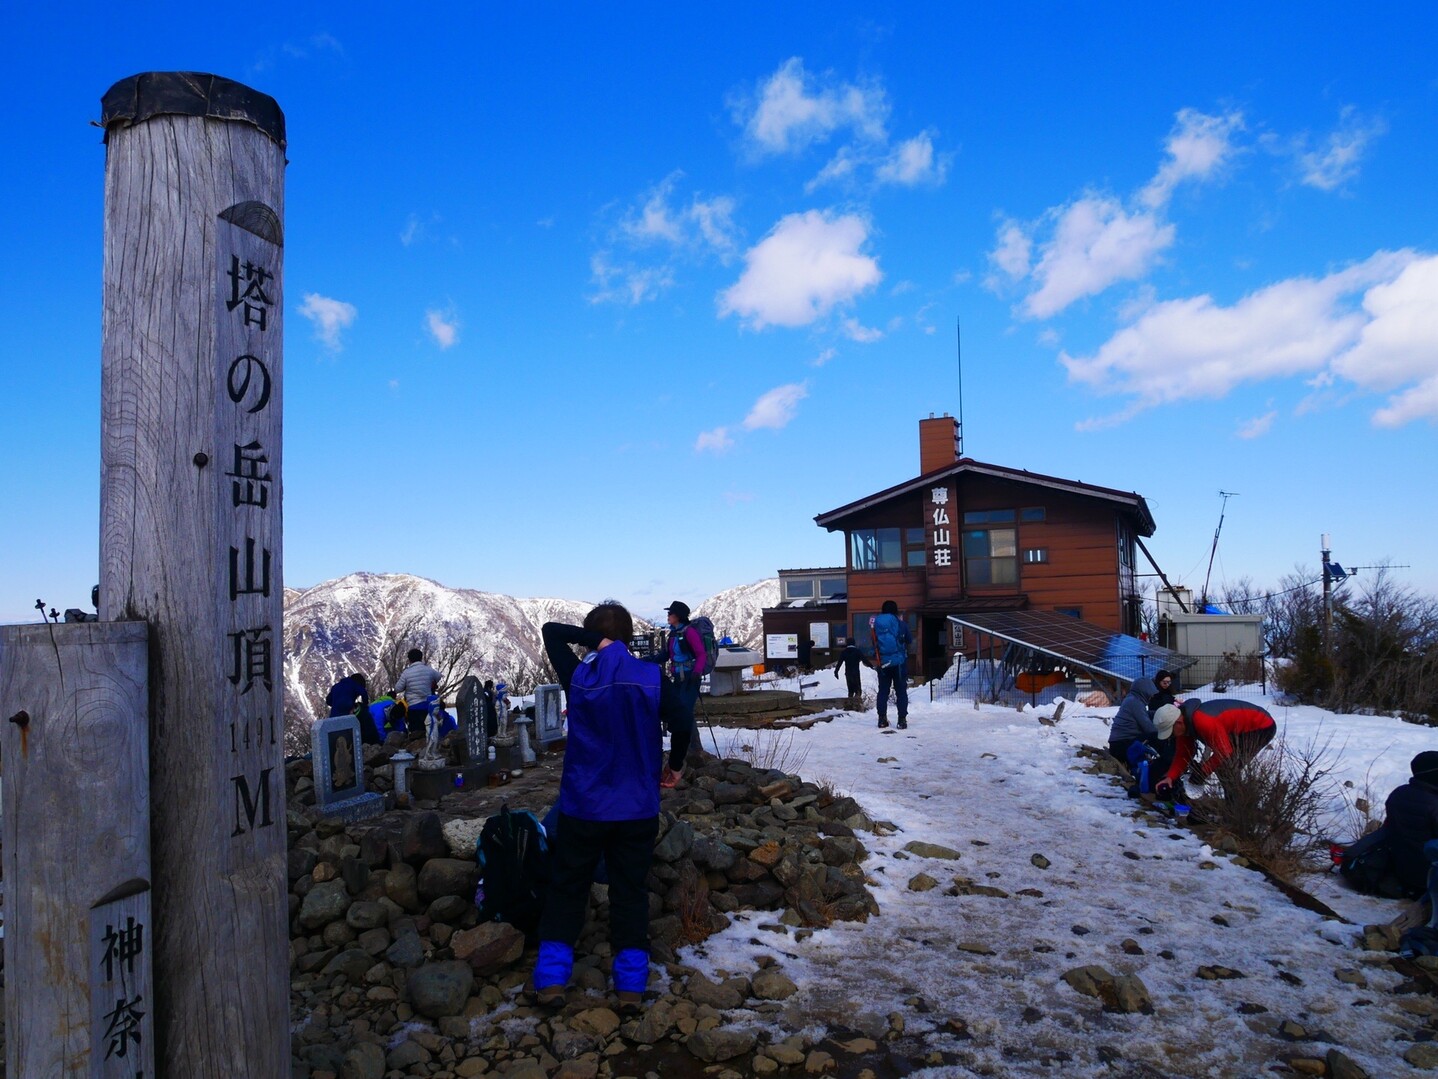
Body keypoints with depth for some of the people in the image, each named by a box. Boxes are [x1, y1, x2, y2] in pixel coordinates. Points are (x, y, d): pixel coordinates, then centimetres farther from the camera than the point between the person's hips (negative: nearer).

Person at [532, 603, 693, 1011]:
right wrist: (675, 765, 4)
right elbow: (683, 724, -13)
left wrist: (595, 641, -6)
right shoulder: (652, 677, -7)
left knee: (567, 887, 14)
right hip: (637, 808, 0)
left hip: (582, 805, 0)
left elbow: (550, 631, 6)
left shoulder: (577, 676, -6)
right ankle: (630, 984, 13)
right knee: (630, 891, 11)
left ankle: (551, 978, 13)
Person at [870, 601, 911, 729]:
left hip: (882, 662, 2)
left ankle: (882, 719, 10)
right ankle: (902, 720, -3)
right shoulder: (900, 623, -6)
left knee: (883, 690, 11)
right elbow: (908, 640, 6)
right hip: (899, 661, -2)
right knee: (901, 691, 2)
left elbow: (872, 642, 8)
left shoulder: (875, 624, 0)